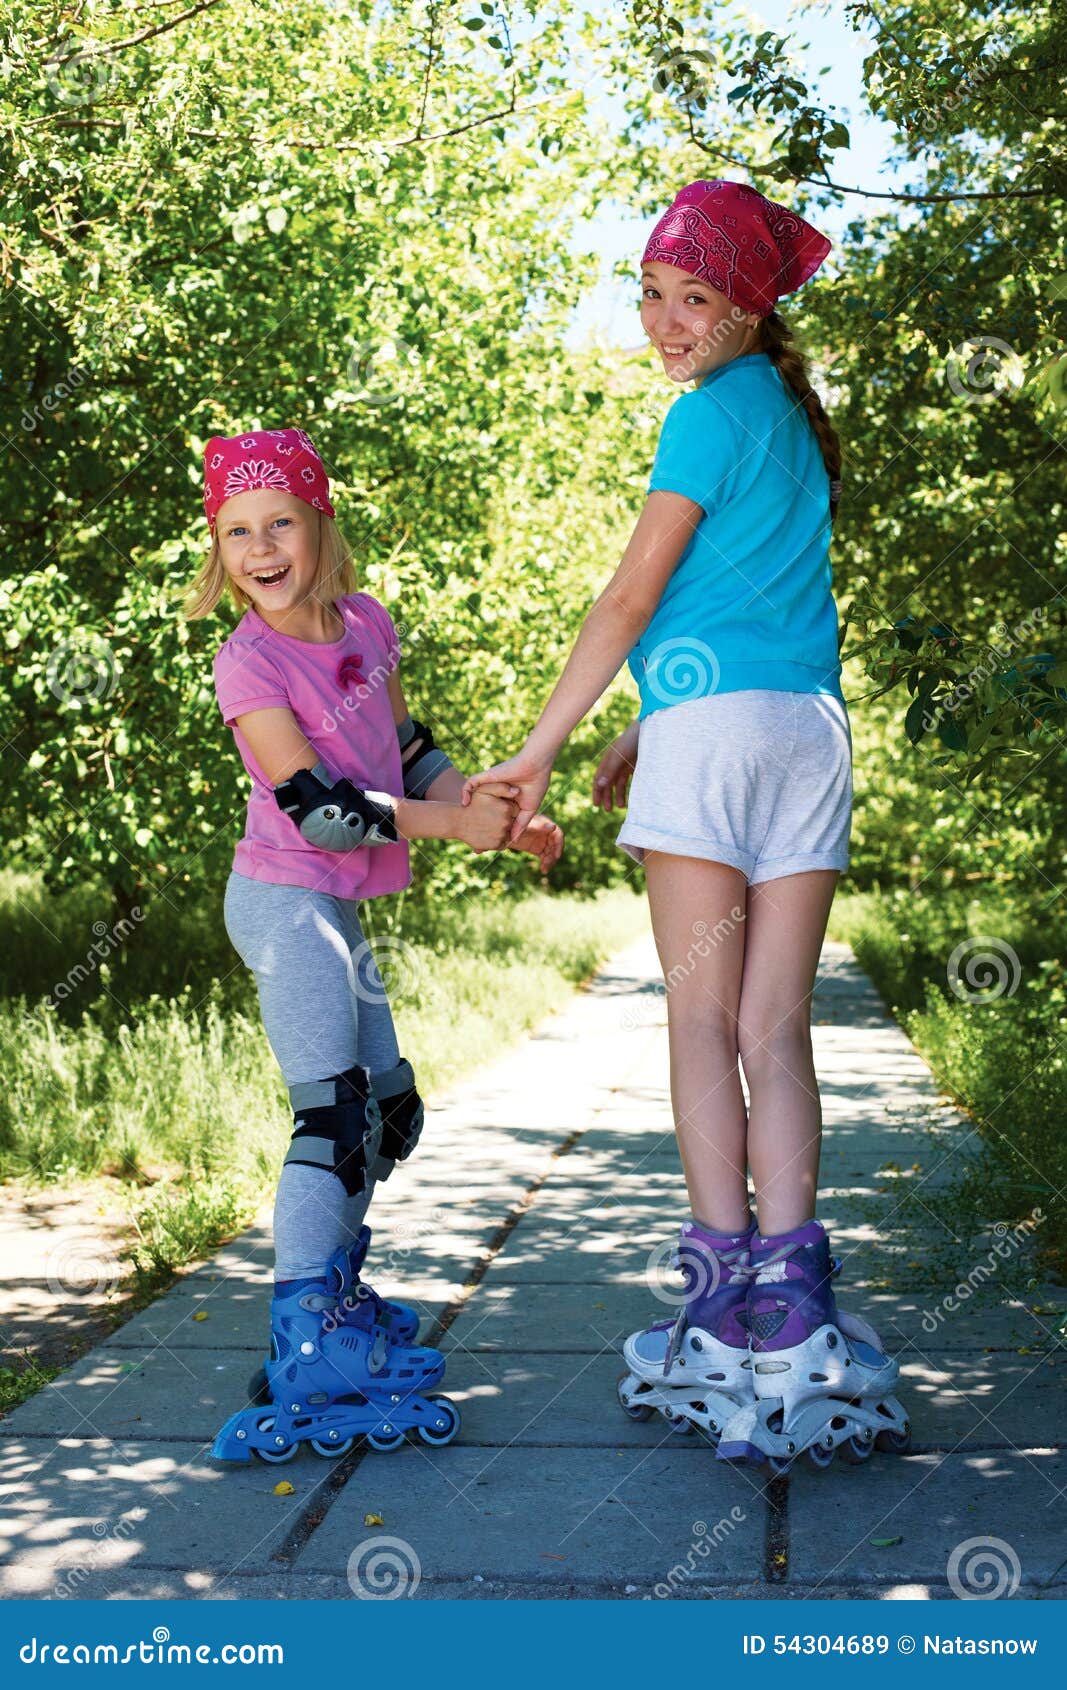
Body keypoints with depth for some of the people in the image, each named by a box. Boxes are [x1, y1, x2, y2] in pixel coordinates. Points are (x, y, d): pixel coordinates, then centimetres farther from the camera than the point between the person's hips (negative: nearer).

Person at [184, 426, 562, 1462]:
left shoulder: (366, 626, 5)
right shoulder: (248, 664, -16)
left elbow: (411, 752, 18)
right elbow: (319, 810, -21)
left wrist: (502, 817, 8)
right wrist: (454, 824, -20)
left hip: (334, 909, 8)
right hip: (284, 902, -8)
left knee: (390, 1109, 17)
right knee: (335, 1111, -17)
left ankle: (332, 1293, 34)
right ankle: (306, 1357, -17)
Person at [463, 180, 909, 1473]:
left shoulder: (710, 413, -2)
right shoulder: (793, 416, 23)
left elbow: (630, 602, -4)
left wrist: (538, 755, 1)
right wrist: (641, 737, 25)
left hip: (711, 725, -7)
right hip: (812, 728, 7)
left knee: (702, 1020, -5)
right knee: (776, 1028, 2)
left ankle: (722, 1310, -7)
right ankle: (792, 1314, -4)